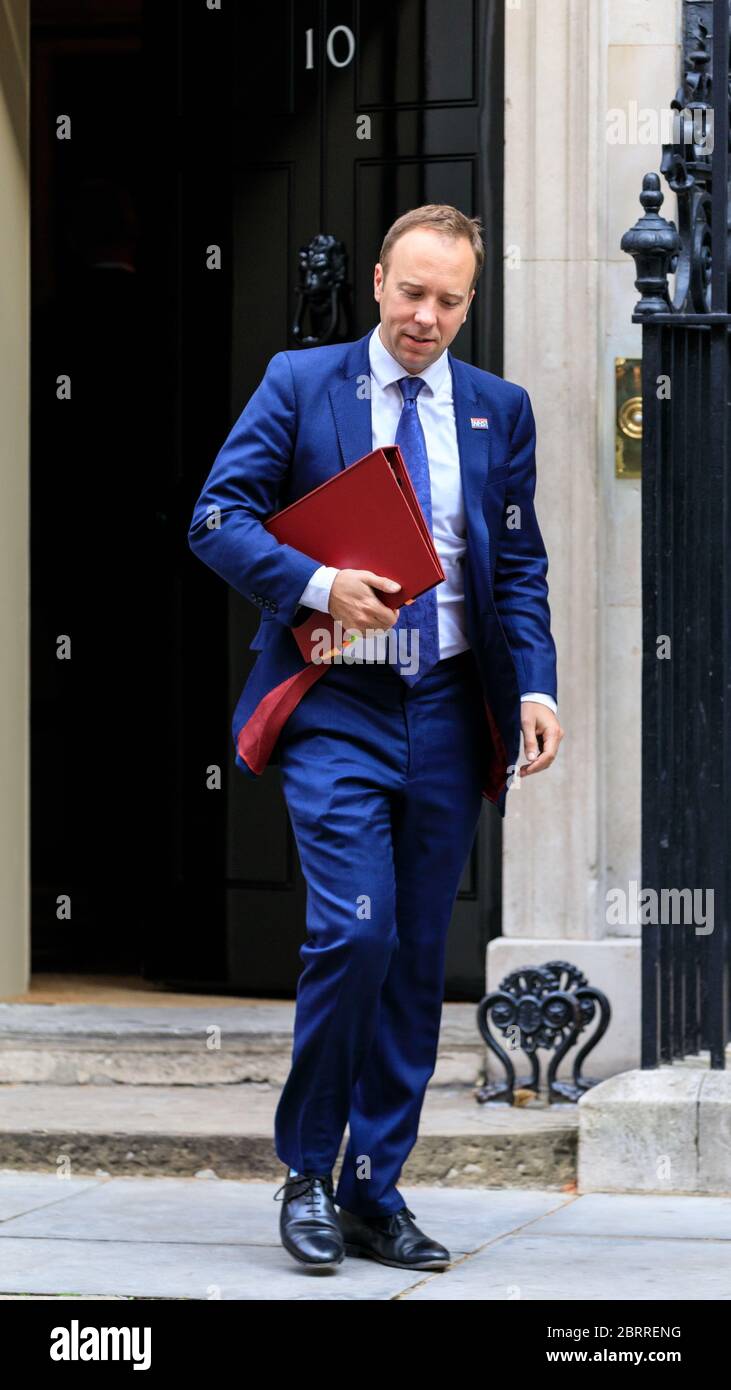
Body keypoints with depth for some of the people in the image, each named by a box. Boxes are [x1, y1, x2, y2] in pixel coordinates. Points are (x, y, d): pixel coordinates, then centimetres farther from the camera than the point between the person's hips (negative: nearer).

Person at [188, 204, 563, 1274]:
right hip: (336, 709, -3)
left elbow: (520, 568, 10)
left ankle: (374, 1195, 12)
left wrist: (535, 687, -4)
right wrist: (318, 586, -16)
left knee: (418, 960, 5)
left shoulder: (499, 411, 10)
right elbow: (219, 516, -2)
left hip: (447, 713, 4)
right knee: (355, 931, -16)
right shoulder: (300, 384, 3)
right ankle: (308, 1172, 1)